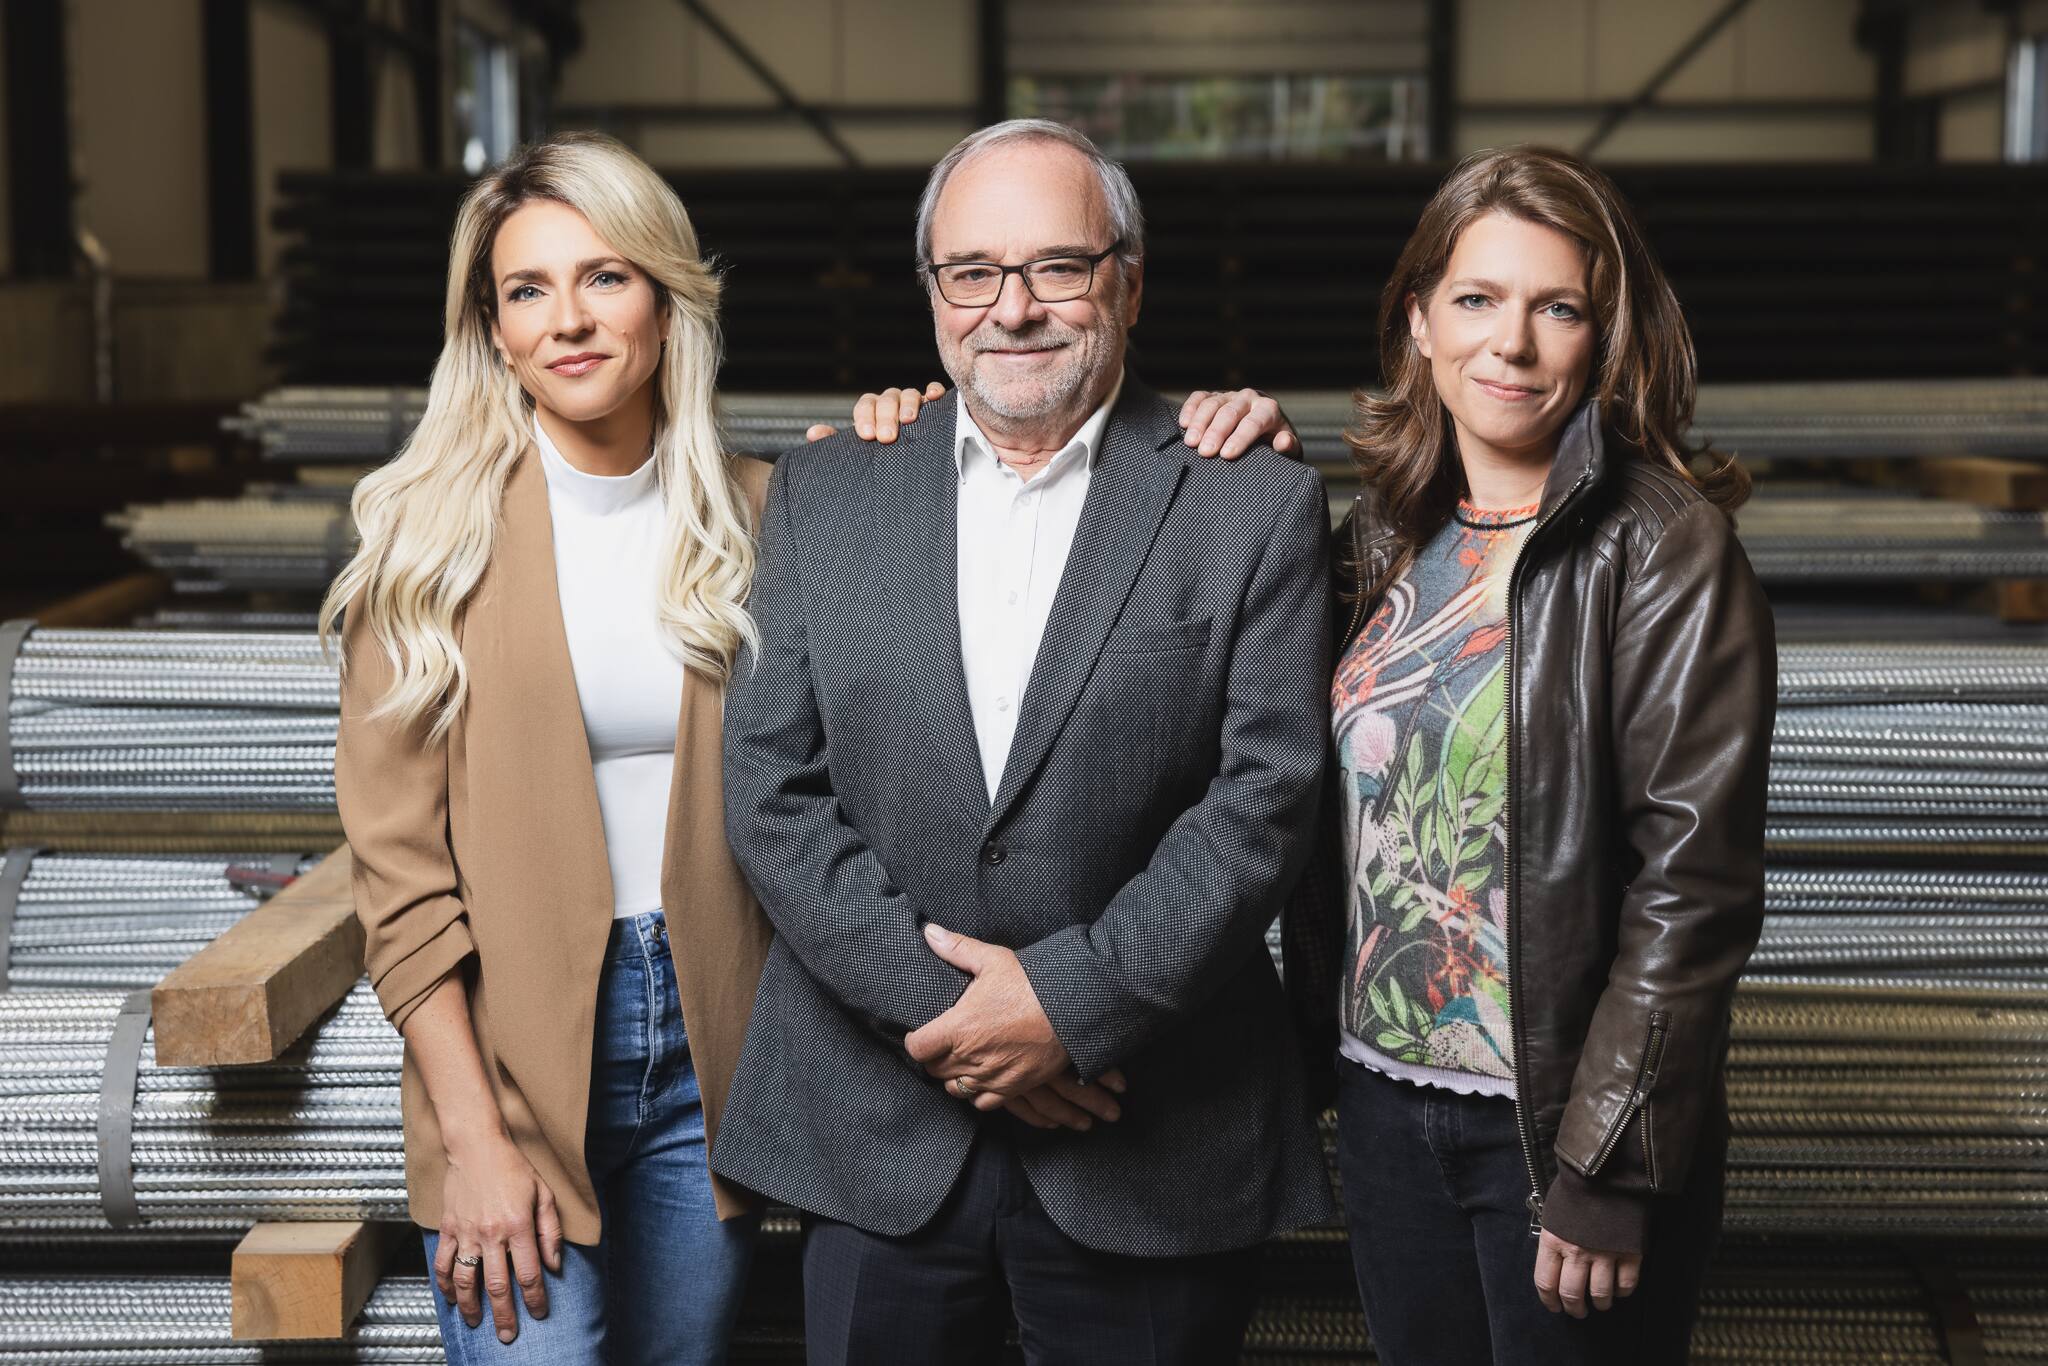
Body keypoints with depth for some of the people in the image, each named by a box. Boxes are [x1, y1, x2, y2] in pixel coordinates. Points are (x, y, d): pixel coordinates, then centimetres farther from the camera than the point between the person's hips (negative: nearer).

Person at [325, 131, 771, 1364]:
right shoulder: (436, 537, -4)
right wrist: (474, 1136, -10)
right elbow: (399, 860, -6)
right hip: (514, 1043, -3)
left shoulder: (751, 515, 5)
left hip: (708, 1041, 3)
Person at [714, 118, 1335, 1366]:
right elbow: (771, 787, 0)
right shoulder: (825, 496, 5)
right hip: (877, 1130, 2)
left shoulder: (1255, 505, -1)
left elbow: (1265, 794, -8)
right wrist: (934, 1003, -10)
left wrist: (1073, 1002, -15)